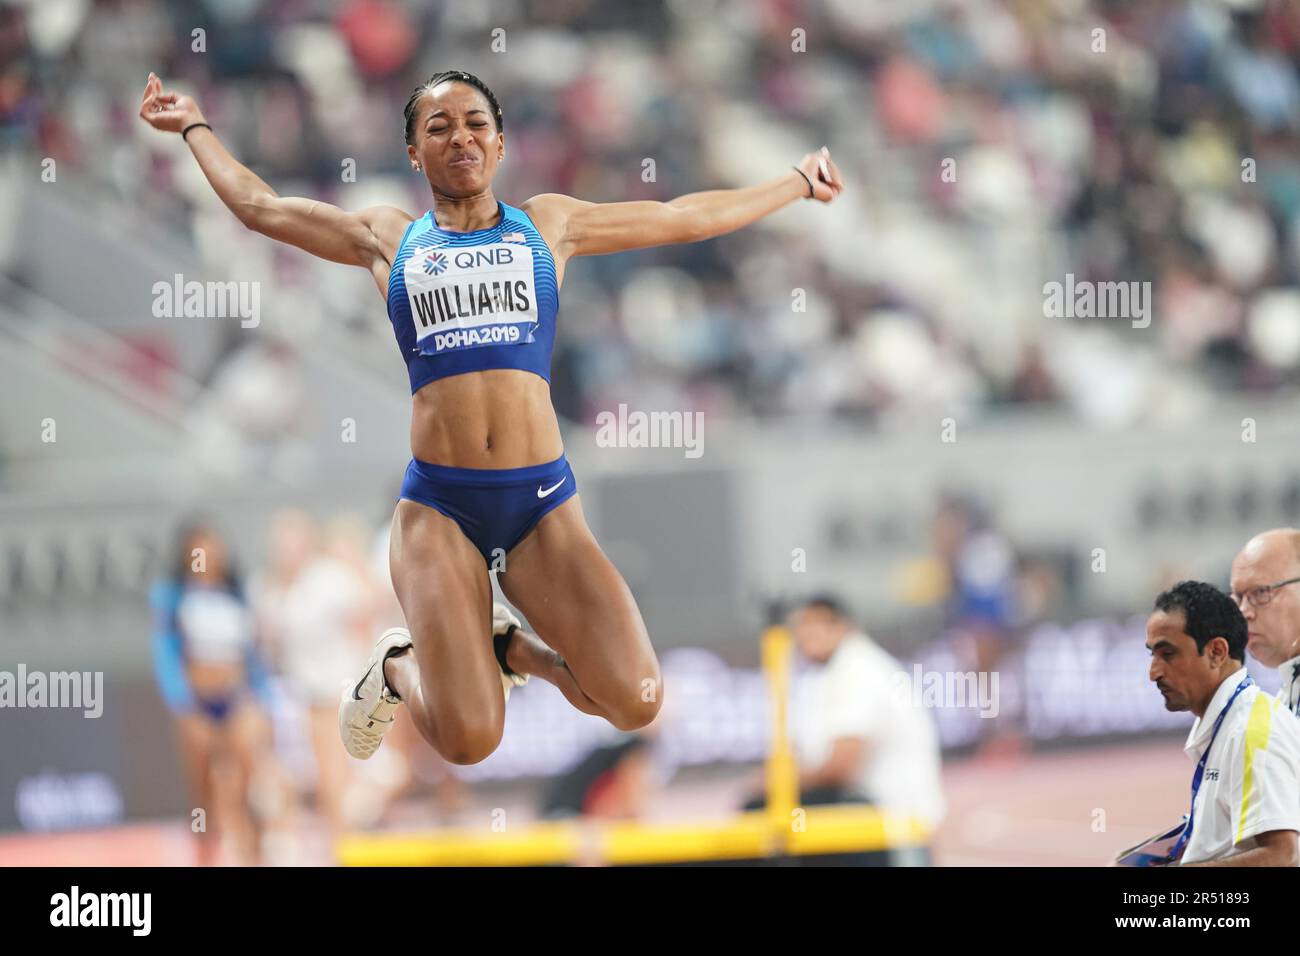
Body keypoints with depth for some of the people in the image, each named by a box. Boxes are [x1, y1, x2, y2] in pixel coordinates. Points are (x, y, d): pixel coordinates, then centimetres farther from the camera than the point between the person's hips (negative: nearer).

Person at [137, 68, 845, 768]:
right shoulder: (388, 238, 15)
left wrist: (799, 181, 33)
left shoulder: (548, 224, 16)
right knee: (468, 740, -17)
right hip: (439, 506, -1)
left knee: (636, 703, -19)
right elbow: (256, 205, 28)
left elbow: (688, 218, 26)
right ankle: (400, 665, 19)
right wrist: (194, 127, 37)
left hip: (543, 503, 1)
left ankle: (508, 646, 13)